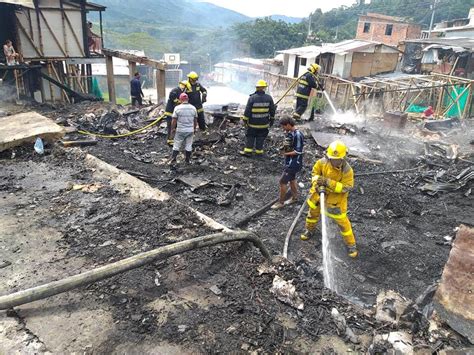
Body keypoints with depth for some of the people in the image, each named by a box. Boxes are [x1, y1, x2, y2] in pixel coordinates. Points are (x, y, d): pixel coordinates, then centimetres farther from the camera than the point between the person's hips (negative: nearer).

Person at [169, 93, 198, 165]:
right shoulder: (193, 108, 0)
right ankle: (188, 160, 19)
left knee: (176, 146, 8)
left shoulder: (177, 108, -10)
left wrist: (172, 129, 5)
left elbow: (174, 120, -8)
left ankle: (173, 160, 9)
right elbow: (195, 120, 8)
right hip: (190, 130, 2)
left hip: (180, 131, -2)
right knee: (188, 146, 12)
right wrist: (194, 128, 21)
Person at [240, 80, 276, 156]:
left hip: (253, 123, -2)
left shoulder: (252, 98, -14)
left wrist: (245, 120, 0)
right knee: (260, 137, 14)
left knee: (250, 137, 11)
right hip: (264, 124, 2)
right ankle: (259, 151, 19)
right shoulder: (269, 98, -6)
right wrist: (272, 119, 16)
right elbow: (272, 110, 3)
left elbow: (247, 111, -11)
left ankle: (247, 151, 10)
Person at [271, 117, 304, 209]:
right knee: (292, 179, 23)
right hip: (290, 161, 10)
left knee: (283, 181, -4)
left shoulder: (297, 135, -23)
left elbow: (298, 151, -24)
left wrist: (286, 153, -15)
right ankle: (295, 197, 41)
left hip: (294, 163, -10)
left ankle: (281, 202, 8)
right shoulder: (290, 133, 4)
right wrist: (284, 148, -5)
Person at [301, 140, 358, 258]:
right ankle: (310, 230, 52)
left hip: (337, 197, -4)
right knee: (313, 211, 23)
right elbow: (315, 171, -2)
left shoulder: (347, 170, -29)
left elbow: (347, 187, -26)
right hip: (321, 192, 4)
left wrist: (329, 182, -37)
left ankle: (351, 245, 21)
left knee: (342, 220, 2)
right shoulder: (324, 162, -20)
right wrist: (317, 183, -19)